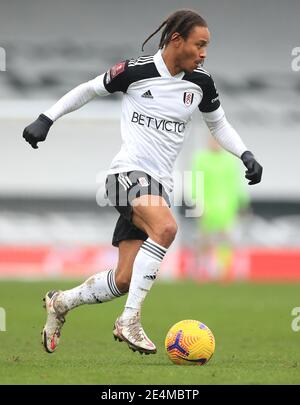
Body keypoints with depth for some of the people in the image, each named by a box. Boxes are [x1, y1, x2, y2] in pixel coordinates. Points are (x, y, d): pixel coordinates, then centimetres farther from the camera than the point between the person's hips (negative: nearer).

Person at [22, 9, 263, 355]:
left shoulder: (200, 82, 5)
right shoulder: (135, 71, -8)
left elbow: (218, 124, 21)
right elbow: (89, 89, 7)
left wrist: (245, 155, 6)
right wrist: (46, 119, 5)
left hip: (159, 183, 6)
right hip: (128, 171, -6)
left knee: (123, 281, 1)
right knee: (165, 227, -35)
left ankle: (61, 303, 28)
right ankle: (129, 320, -27)